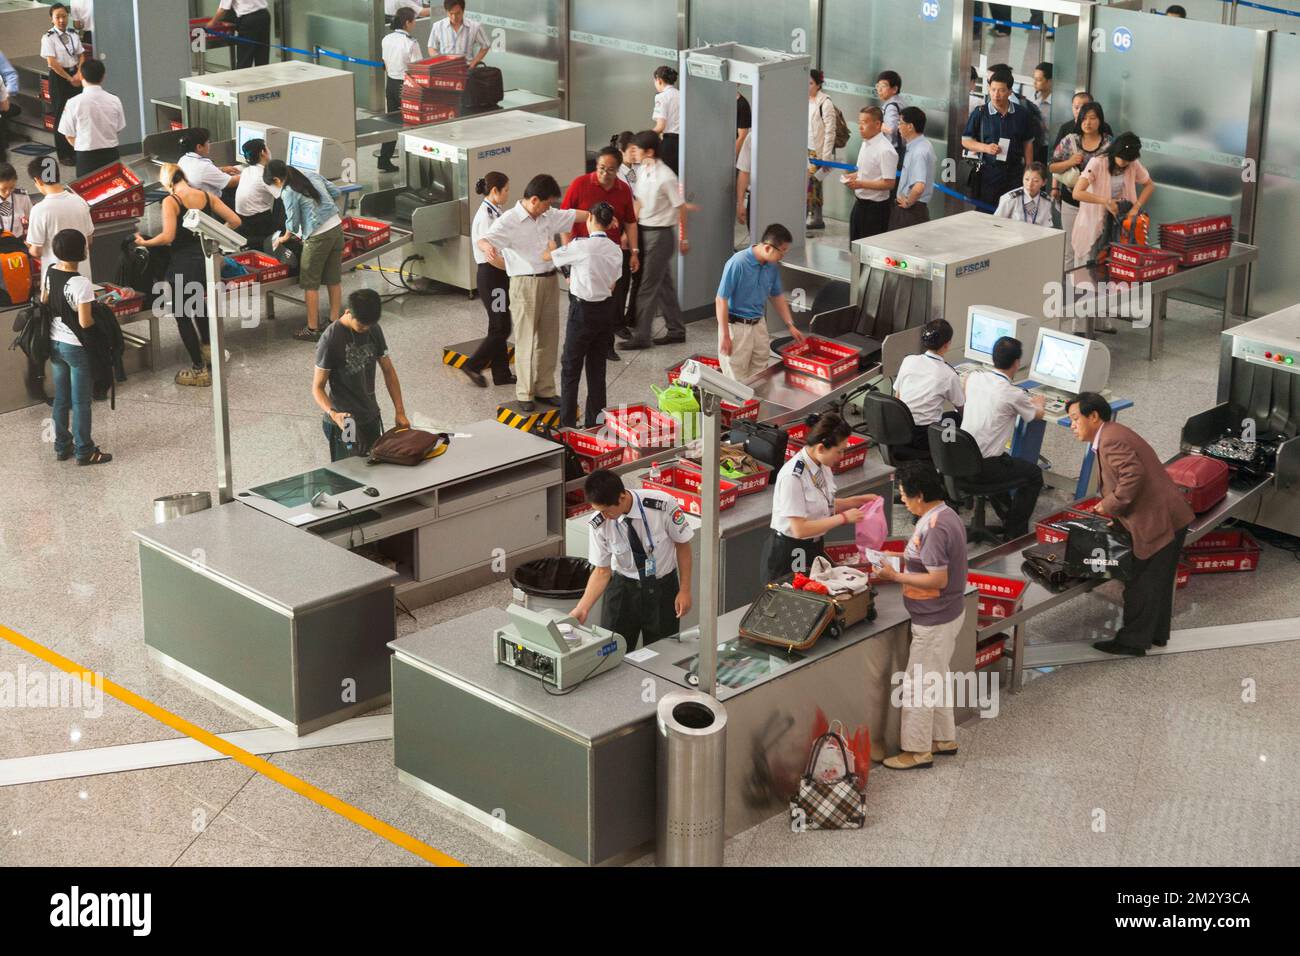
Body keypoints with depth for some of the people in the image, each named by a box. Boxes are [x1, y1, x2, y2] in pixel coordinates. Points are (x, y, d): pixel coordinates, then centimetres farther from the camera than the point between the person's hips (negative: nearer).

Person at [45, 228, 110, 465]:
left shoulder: (49, 273, -3)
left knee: (60, 398, 18)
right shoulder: (81, 283, -24)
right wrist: (100, 318, -3)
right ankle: (84, 451, 14)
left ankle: (62, 446, 27)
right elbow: (85, 322, -23)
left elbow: (43, 305, 9)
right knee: (80, 401, 5)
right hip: (76, 347, -7)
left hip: (54, 342, 7)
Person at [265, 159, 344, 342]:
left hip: (318, 237, -7)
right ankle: (334, 321, 24)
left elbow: (293, 223, -6)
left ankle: (312, 329, 8)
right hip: (337, 227, 7)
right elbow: (336, 193, 11)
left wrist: (284, 238, 14)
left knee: (310, 284, 4)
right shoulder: (311, 175, 6)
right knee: (334, 279, 15)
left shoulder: (289, 193, -13)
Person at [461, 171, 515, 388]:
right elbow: (491, 256, -23)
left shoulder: (495, 212, 9)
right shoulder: (485, 216, -20)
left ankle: (502, 373, 21)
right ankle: (473, 366, 7)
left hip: (499, 274, 9)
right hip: (491, 275, -9)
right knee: (501, 328, -3)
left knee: (499, 327, 14)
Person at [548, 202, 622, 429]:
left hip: (583, 310, -5)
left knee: (571, 367, 5)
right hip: (605, 308, 5)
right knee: (597, 368, 12)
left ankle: (567, 422, 7)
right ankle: (594, 422, 17)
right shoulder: (615, 250, 0)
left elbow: (547, 256, -7)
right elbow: (612, 285, 9)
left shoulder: (581, 246, -17)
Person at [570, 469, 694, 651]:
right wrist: (582, 609, -18)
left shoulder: (662, 505, -25)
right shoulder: (600, 524, -18)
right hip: (623, 588, 1)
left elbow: (682, 545, -9)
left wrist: (684, 590, -7)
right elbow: (602, 571, -8)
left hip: (663, 587, -1)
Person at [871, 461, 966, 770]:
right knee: (937, 679, 22)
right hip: (948, 614, 10)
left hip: (934, 621, -10)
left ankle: (917, 750, 11)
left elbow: (938, 579, -28)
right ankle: (943, 738, 34)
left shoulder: (934, 528, -27)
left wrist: (895, 577, -20)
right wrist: (901, 570, 9)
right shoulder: (946, 516, 5)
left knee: (918, 685, 1)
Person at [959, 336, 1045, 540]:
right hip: (983, 468, -7)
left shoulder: (974, 378, 1)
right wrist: (1038, 403, 32)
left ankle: (1007, 516, 42)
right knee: (1033, 473, 15)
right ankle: (1015, 533, 16)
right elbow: (1038, 415, 6)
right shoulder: (1014, 395, -15)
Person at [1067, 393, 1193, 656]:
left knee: (1141, 584, 0)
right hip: (1167, 518, 11)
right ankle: (1157, 633, 34)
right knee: (1157, 582, 22)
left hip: (1160, 522, -11)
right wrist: (1118, 515, 14)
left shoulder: (1111, 441, -18)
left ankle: (1132, 641, 9)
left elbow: (1133, 476, -29)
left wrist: (1110, 505, -17)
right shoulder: (1114, 434, 16)